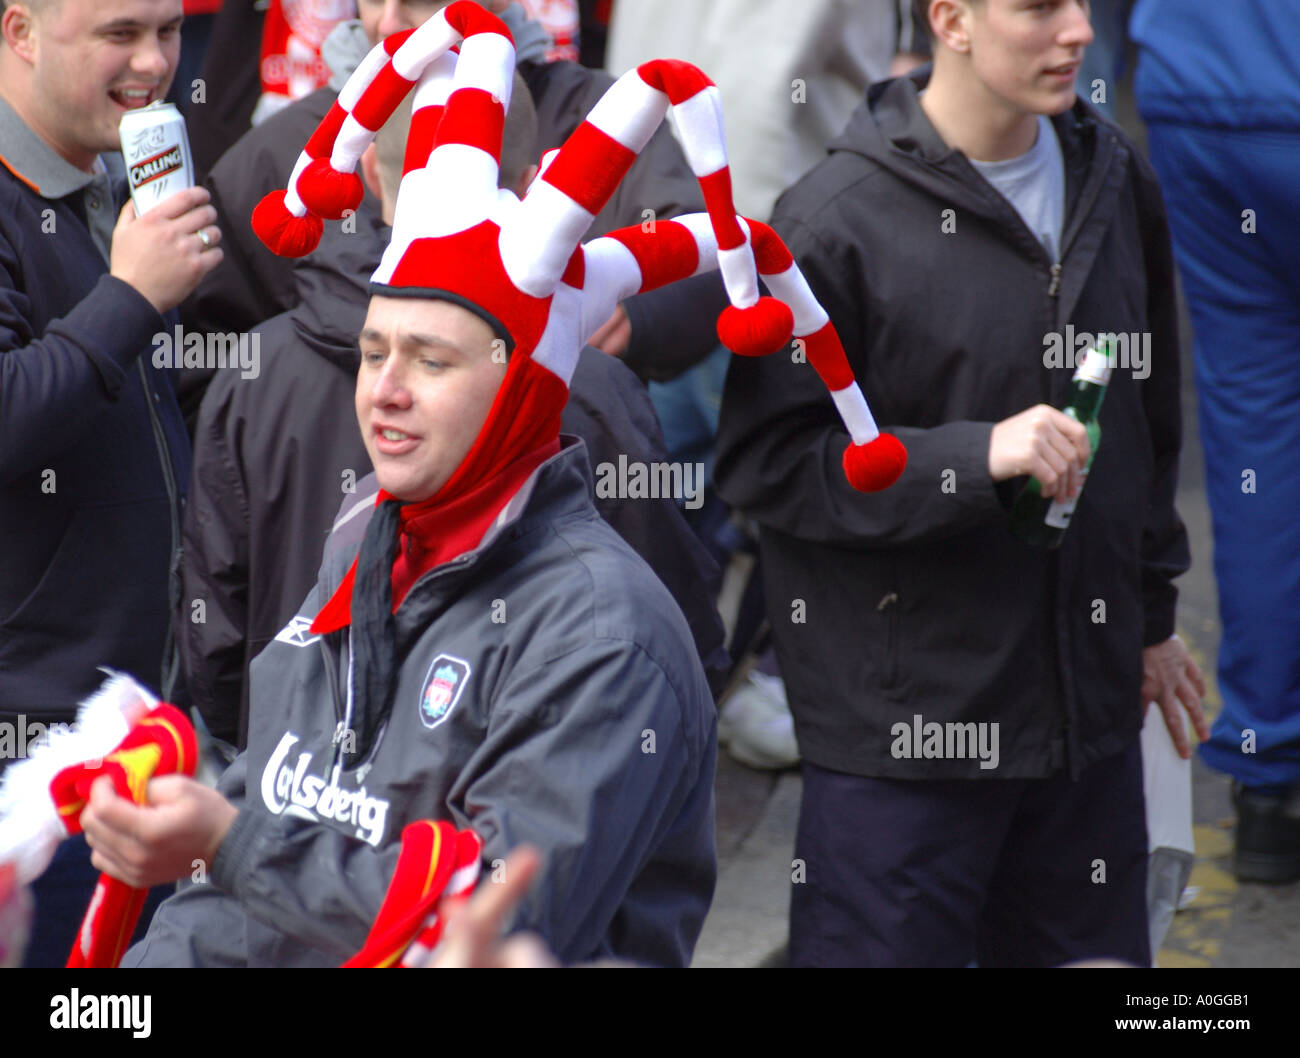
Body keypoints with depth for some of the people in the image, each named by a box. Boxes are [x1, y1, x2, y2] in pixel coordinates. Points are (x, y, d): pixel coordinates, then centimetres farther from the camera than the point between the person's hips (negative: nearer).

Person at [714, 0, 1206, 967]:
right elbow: (763, 460, -14)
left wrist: (1151, 614, 24)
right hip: (902, 712, -6)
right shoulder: (837, 219, -14)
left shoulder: (1117, 180, 8)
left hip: (1089, 703, 6)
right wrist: (976, 457, -24)